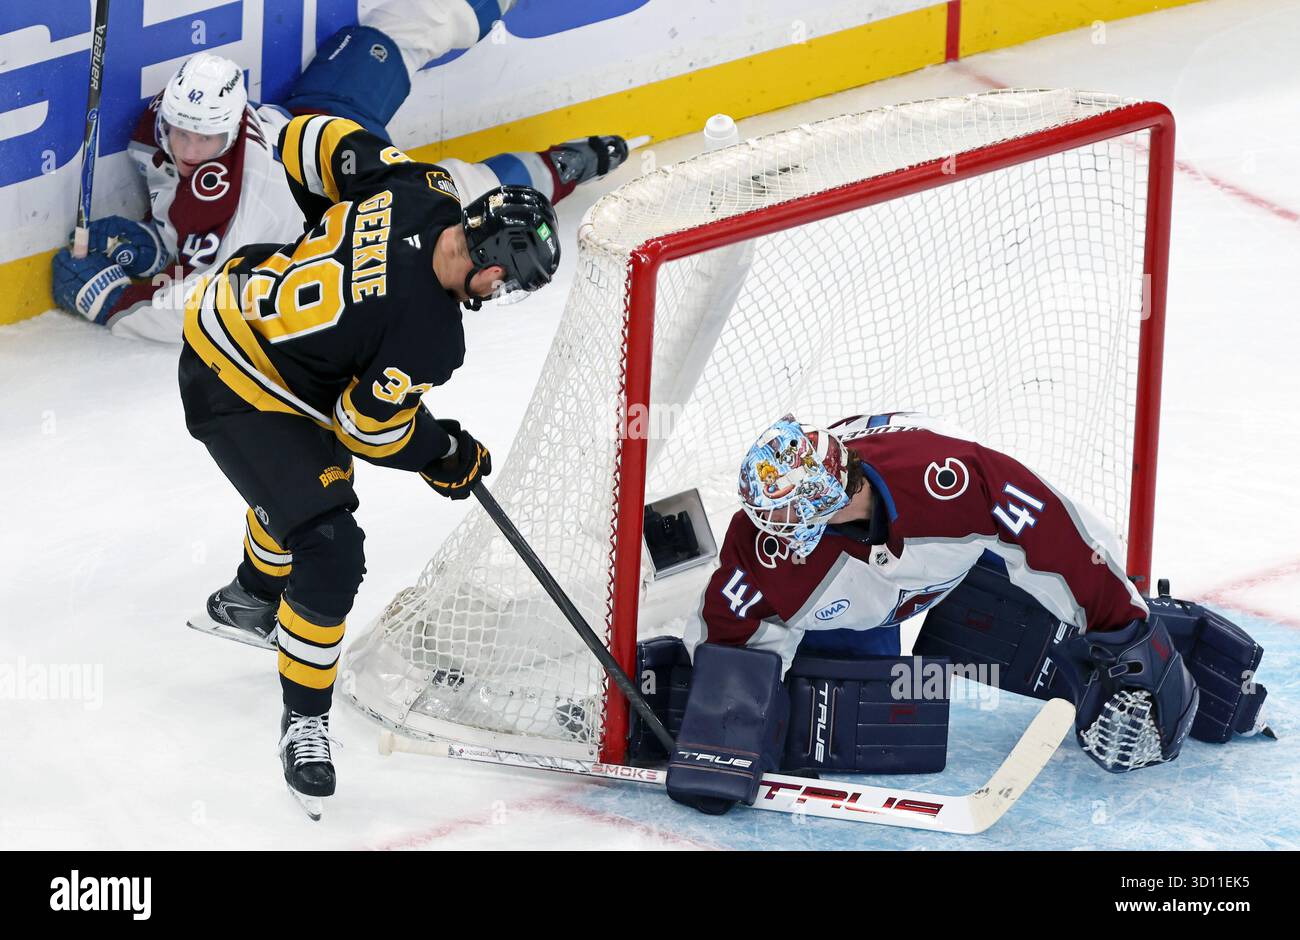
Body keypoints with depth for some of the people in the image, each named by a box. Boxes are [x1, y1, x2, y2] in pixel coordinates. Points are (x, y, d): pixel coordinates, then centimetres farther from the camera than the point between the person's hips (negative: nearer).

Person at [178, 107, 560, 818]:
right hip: (241, 396, -10)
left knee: (319, 471, 34)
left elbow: (310, 138, -2)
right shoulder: (430, 338, -30)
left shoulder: (416, 188, -14)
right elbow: (371, 426, -16)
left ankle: (248, 601, 59)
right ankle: (304, 721, 6)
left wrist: (334, 227, 16)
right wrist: (448, 455, 1)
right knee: (331, 555, -10)